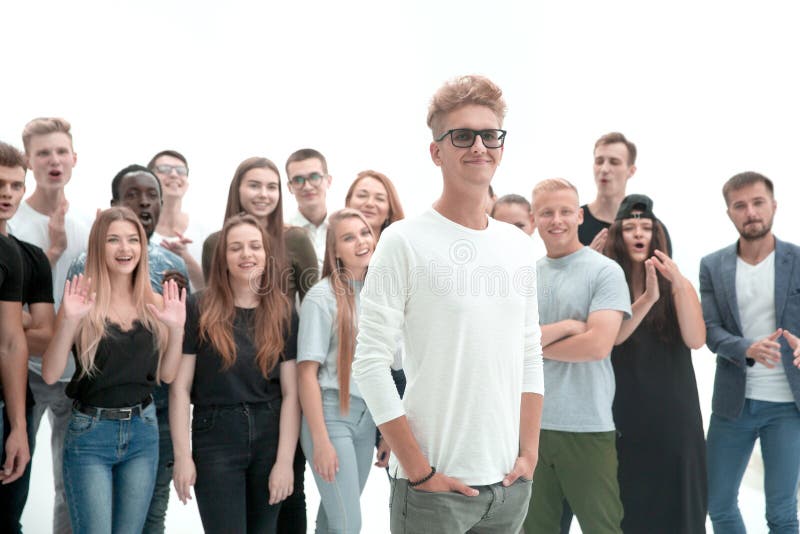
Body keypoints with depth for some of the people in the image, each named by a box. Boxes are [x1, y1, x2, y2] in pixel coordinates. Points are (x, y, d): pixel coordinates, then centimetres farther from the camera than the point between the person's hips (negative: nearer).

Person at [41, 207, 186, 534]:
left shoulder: (155, 303, 3)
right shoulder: (82, 300, -8)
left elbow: (166, 375, 4)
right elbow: (49, 375, -12)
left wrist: (177, 328, -11)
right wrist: (69, 321, -26)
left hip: (143, 432, 4)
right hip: (90, 433, -4)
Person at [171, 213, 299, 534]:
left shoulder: (283, 313, 4)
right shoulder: (199, 310, -3)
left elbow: (291, 392, 0)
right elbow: (180, 387, -4)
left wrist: (285, 460, -6)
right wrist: (182, 454, -9)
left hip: (270, 438, 3)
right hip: (215, 440, -3)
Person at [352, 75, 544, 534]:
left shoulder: (519, 246, 8)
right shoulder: (405, 241, -9)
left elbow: (530, 358, 12)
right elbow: (371, 363, -12)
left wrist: (529, 454, 3)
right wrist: (419, 471, -14)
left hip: (511, 481, 5)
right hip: (434, 486, -5)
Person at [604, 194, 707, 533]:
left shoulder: (678, 286, 3)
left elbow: (695, 340, -11)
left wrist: (679, 284, -22)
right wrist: (647, 298, -28)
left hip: (673, 416, 1)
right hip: (625, 415, -1)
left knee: (675, 504, 6)